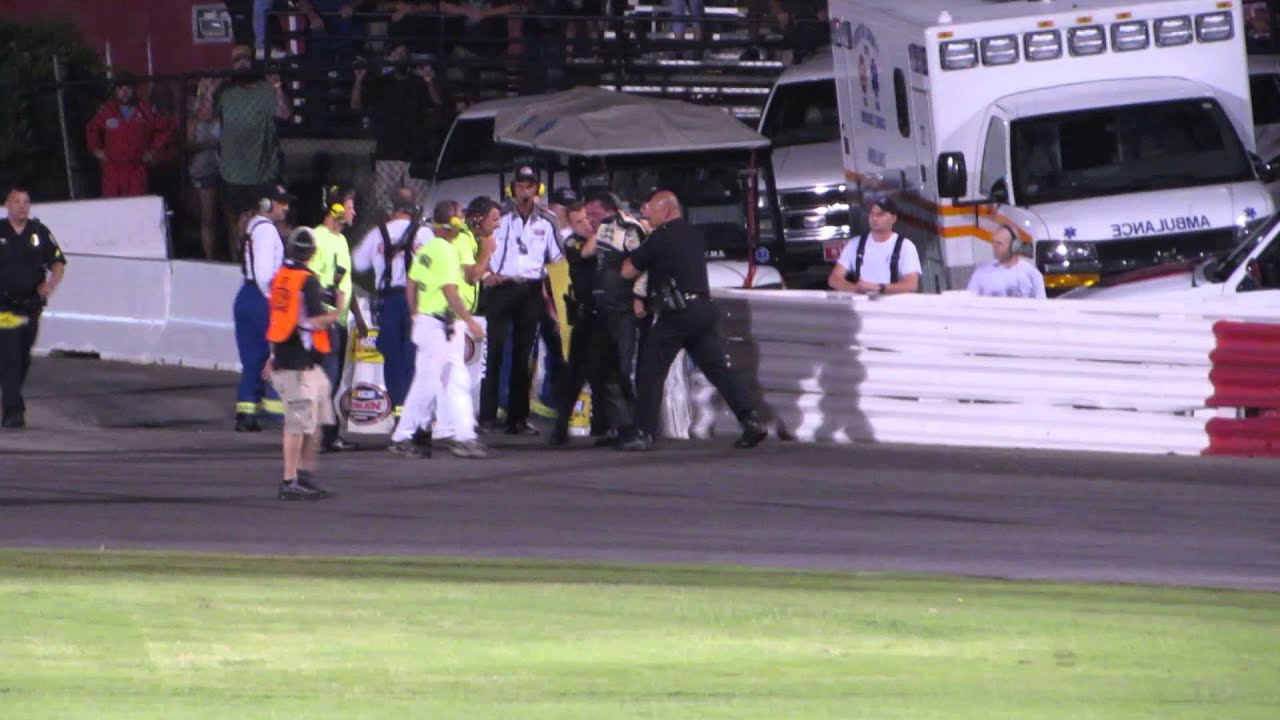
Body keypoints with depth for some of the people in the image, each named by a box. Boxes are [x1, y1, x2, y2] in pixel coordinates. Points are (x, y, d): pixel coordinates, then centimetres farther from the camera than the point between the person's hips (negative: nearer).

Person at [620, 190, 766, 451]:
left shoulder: (661, 238, -7)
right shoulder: (693, 235, 15)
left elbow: (628, 271, -3)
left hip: (678, 311, -7)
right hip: (704, 308, 7)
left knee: (651, 373, 1)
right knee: (718, 368, 6)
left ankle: (644, 434, -2)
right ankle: (752, 420, -6)